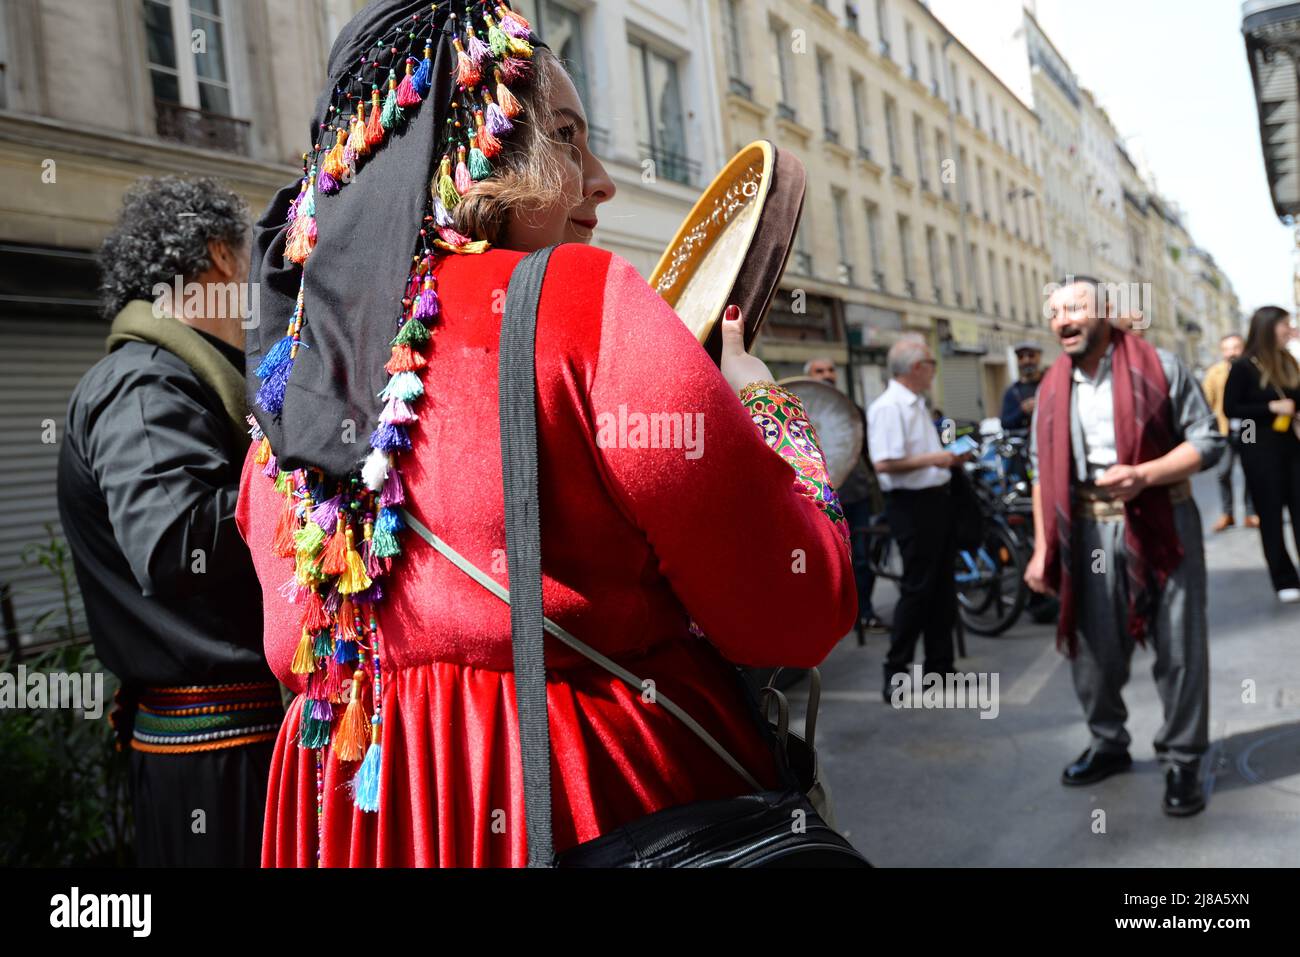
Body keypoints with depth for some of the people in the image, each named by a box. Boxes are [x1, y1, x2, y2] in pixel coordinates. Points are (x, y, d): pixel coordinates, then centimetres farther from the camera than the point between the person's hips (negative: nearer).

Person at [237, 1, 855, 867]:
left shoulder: (291, 367, 3)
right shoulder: (582, 300, -18)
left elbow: (297, 655, 13)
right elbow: (801, 615, -15)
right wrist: (760, 402, 0)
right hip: (604, 797, -5)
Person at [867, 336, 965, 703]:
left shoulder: (917, 405, 14)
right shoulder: (888, 407, -17)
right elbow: (884, 464, -27)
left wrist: (948, 457, 10)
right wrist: (932, 459, -21)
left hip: (937, 500, 10)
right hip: (912, 505, -10)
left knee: (942, 588, 14)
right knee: (917, 589, -4)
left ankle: (940, 667, 25)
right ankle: (895, 677, 6)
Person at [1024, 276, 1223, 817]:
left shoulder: (1158, 368, -4)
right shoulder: (1052, 388, 8)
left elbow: (1208, 441, -4)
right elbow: (1043, 472, 10)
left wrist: (1145, 475, -21)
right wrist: (1042, 548, 6)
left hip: (1160, 527, -3)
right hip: (1087, 534, 3)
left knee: (1178, 649, 4)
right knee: (1092, 649, 11)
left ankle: (1182, 761, 20)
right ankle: (1109, 745, 31)